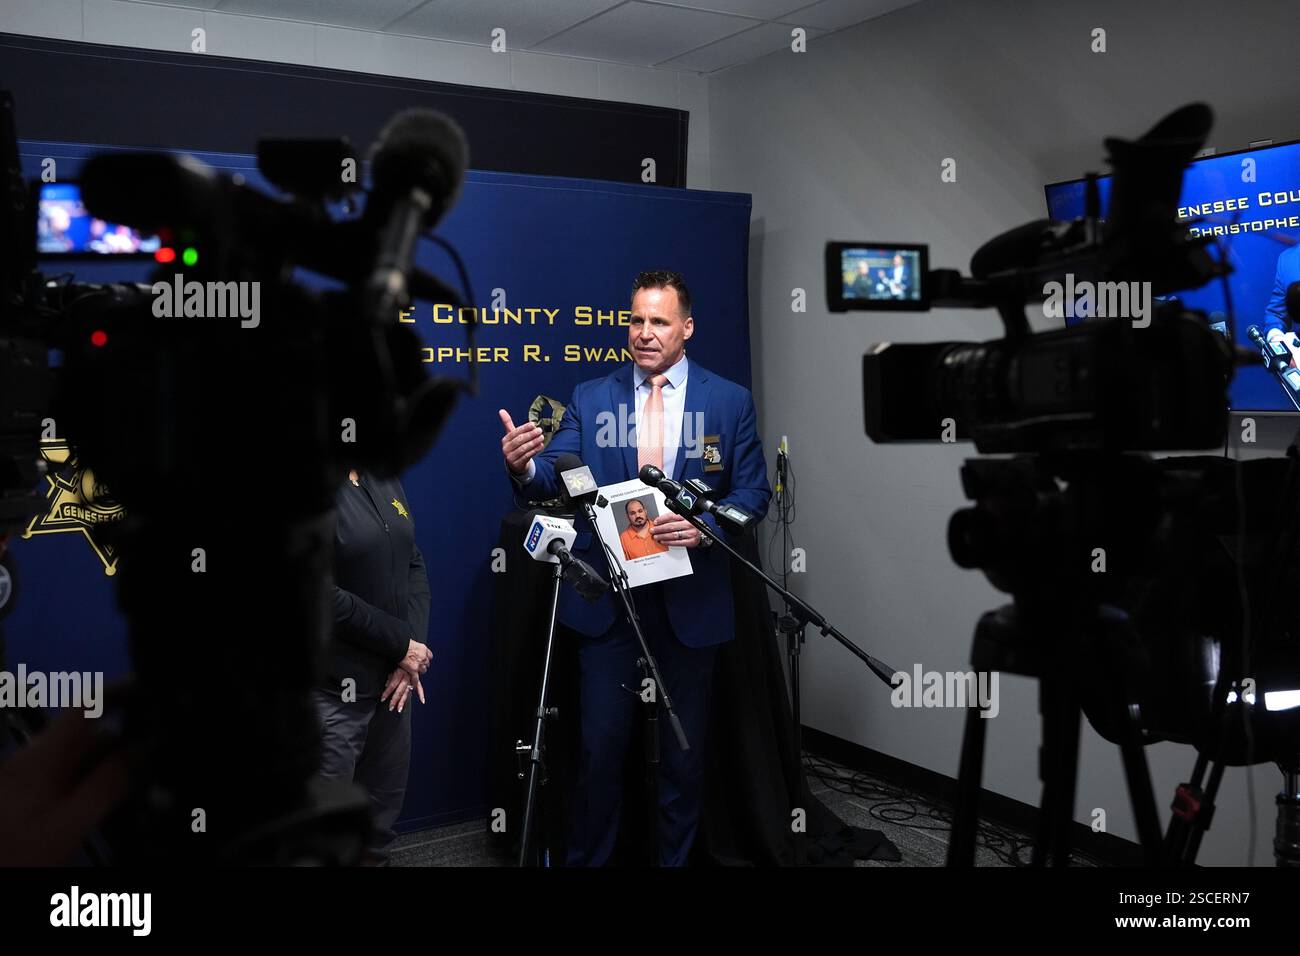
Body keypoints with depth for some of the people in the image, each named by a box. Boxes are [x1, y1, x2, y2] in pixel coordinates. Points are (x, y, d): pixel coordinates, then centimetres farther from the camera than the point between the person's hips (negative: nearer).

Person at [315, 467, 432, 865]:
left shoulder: (384, 480, 9)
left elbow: (414, 567, 8)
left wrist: (411, 650, -6)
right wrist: (403, 645, -13)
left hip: (390, 678, 7)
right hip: (334, 687, -7)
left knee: (385, 801, 16)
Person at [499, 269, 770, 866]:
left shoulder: (731, 402, 1)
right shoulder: (589, 399, 3)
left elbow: (754, 492, 1)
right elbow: (554, 481, -7)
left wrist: (705, 524, -18)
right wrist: (522, 466, -30)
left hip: (690, 599, 0)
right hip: (606, 600, 0)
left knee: (684, 750, 13)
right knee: (600, 745, 6)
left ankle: (676, 858, 32)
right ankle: (585, 858, 25)